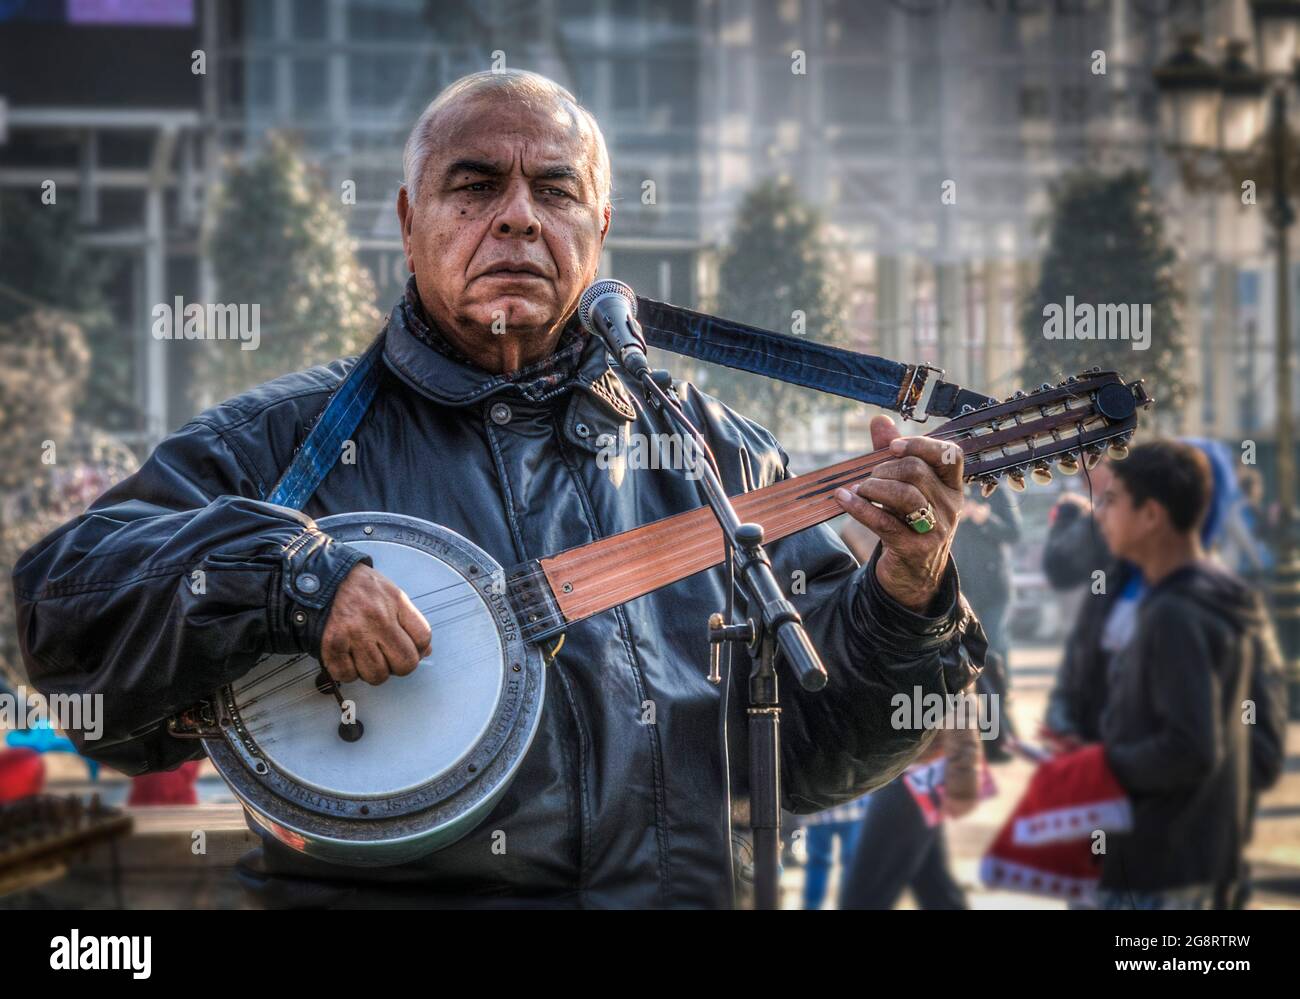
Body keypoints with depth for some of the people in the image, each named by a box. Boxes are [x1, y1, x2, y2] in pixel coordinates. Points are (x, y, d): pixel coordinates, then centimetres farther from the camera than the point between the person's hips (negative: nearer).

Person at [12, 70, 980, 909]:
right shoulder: (284, 438, 8)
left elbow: (809, 752, 13)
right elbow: (64, 599, -2)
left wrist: (904, 595, -4)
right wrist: (293, 576, -14)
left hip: (662, 891, 3)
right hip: (365, 893, -3)